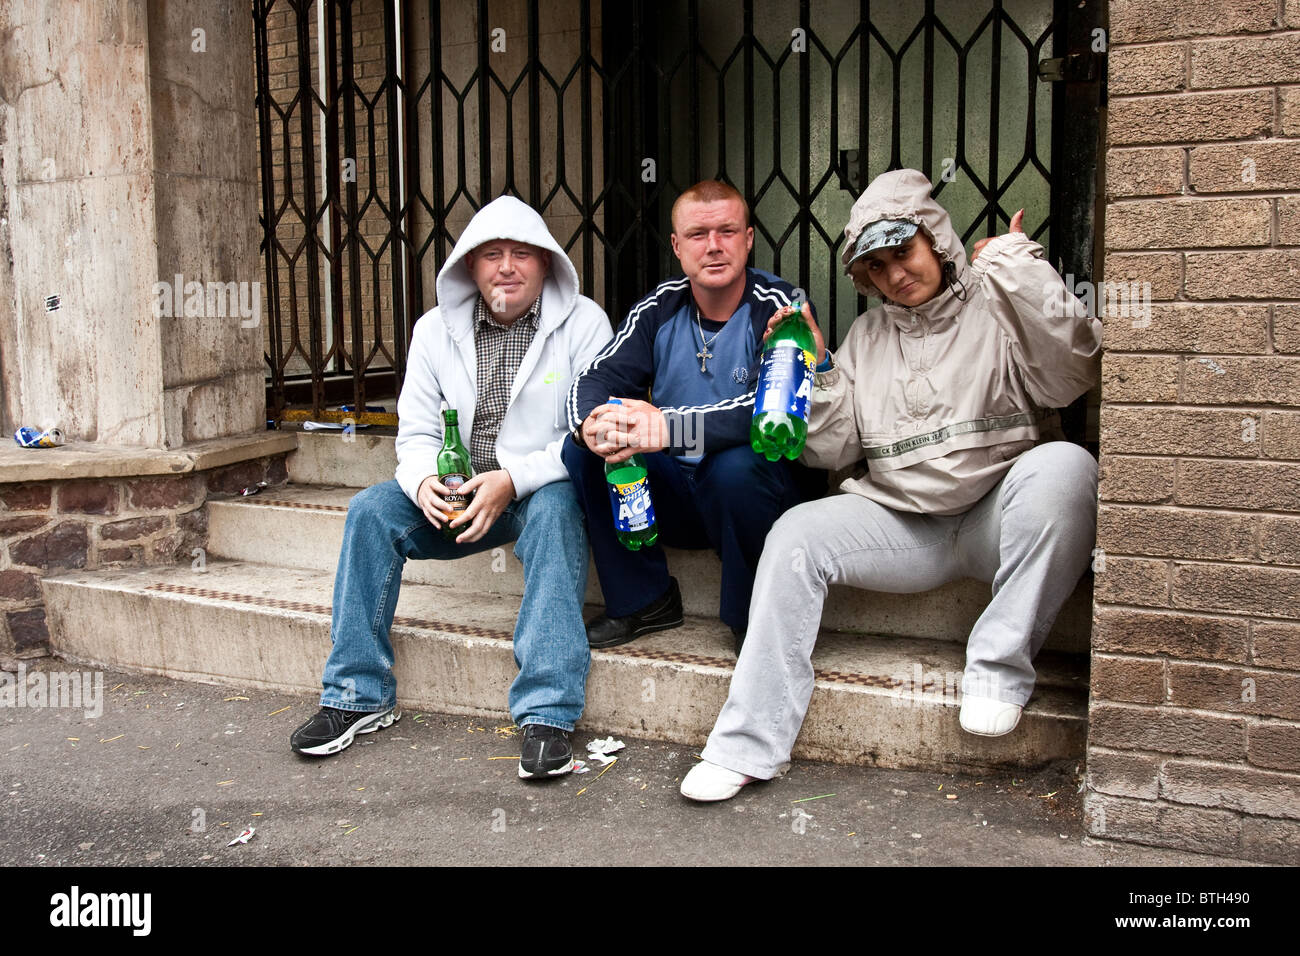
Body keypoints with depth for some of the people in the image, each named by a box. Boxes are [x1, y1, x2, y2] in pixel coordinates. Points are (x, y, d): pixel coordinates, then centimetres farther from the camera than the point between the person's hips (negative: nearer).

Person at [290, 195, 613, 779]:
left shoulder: (582, 323, -7)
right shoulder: (436, 329, 5)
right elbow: (416, 432, 6)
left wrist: (513, 480, -27)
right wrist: (424, 481, -18)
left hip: (545, 485, -4)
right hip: (458, 491, 4)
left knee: (554, 510, -36)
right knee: (371, 510, -18)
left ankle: (547, 714, -38)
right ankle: (358, 694, -9)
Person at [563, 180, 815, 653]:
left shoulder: (781, 307, -12)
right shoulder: (659, 308, 5)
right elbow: (594, 379, -2)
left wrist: (668, 426, -37)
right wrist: (592, 425, -28)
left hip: (753, 491, -5)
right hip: (673, 495, 5)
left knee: (736, 465, -36)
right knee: (582, 451, -13)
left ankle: (752, 618, -11)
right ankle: (642, 600, 1)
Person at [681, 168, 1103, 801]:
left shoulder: (999, 306, 4)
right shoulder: (867, 336, 17)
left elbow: (1071, 375, -17)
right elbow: (833, 451, 12)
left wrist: (1018, 264, -14)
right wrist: (812, 368, -2)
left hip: (997, 516, -3)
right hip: (902, 522, 4)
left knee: (1064, 465, -33)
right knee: (798, 533, -19)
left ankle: (1001, 668, -23)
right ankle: (747, 748, -18)